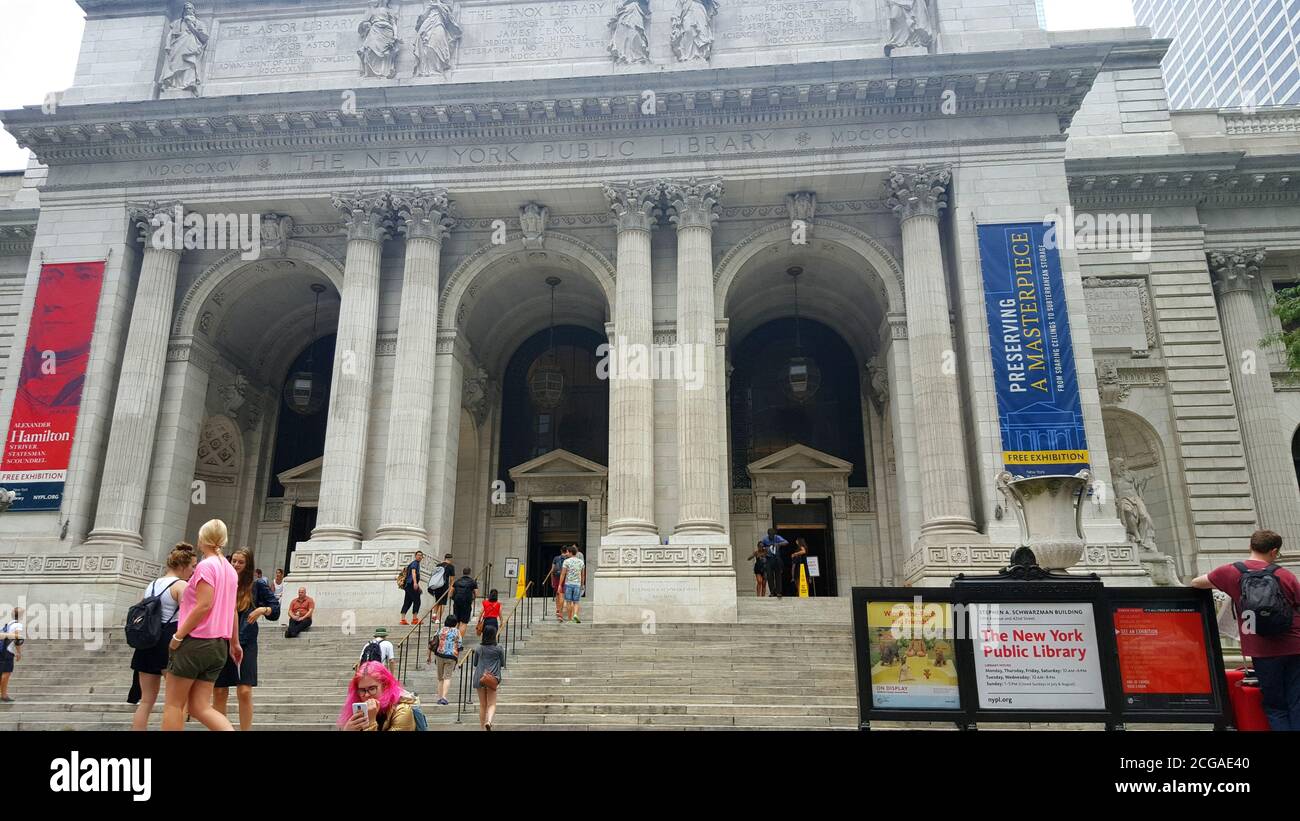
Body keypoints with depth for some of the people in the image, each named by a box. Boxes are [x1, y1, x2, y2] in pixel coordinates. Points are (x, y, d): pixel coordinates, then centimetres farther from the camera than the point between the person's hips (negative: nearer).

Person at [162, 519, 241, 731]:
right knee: (200, 706, 7)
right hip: (219, 645, 8)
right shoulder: (230, 570, 15)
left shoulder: (206, 565, -10)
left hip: (197, 641, -7)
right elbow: (232, 610, 19)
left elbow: (204, 605, -19)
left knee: (173, 704, 5)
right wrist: (234, 643, 23)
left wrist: (178, 636, -14)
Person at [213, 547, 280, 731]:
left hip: (245, 642, -1)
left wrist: (262, 610, -13)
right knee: (219, 692, 5)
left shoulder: (257, 584, 1)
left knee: (244, 691, -8)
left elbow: (275, 609, 5)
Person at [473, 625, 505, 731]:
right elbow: (503, 663, 4)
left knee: (482, 705, 12)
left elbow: (475, 664, 15)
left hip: (479, 678, 3)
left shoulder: (480, 648, 6)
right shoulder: (498, 648, -3)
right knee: (492, 704, 0)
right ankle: (489, 721, -27)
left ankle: (483, 727, 15)